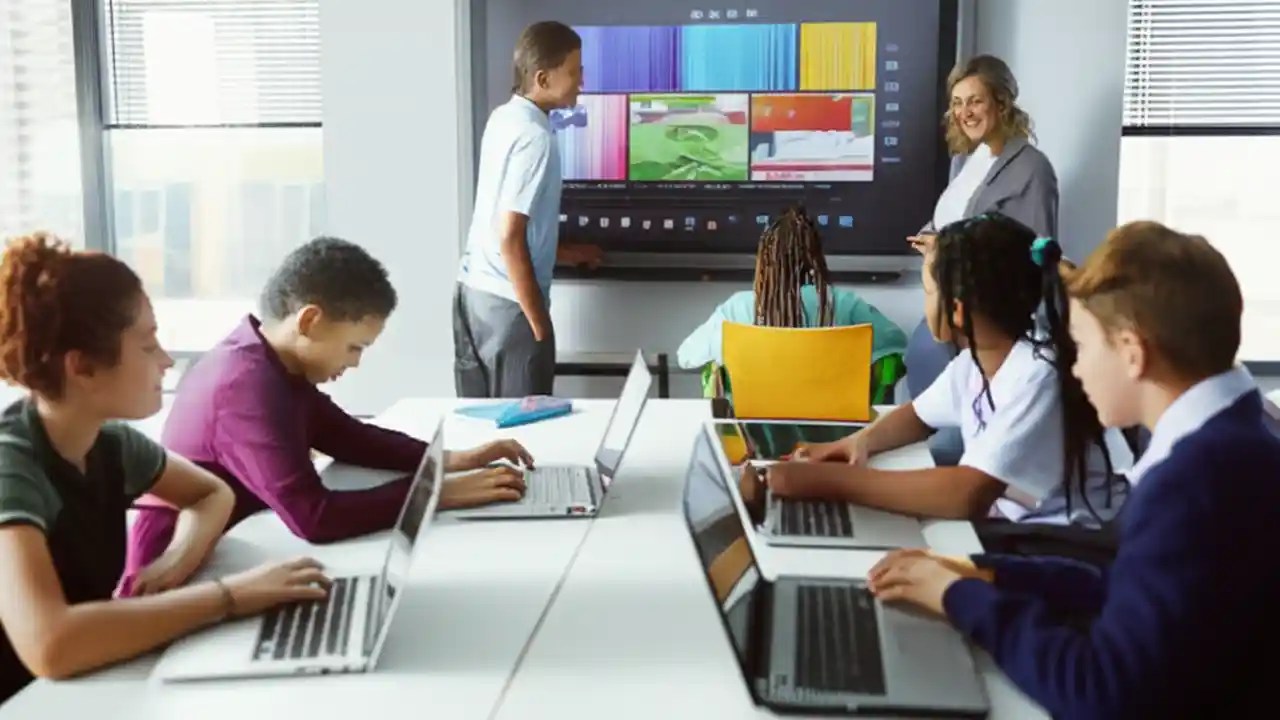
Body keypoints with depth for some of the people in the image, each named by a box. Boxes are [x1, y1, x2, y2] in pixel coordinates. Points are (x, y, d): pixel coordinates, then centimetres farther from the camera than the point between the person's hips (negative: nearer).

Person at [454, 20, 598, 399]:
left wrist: (563, 253, 31)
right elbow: (510, 238, -22)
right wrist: (539, 324, -16)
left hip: (472, 290, 9)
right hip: (507, 303, -8)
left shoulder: (503, 118, 9)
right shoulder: (535, 137, -18)